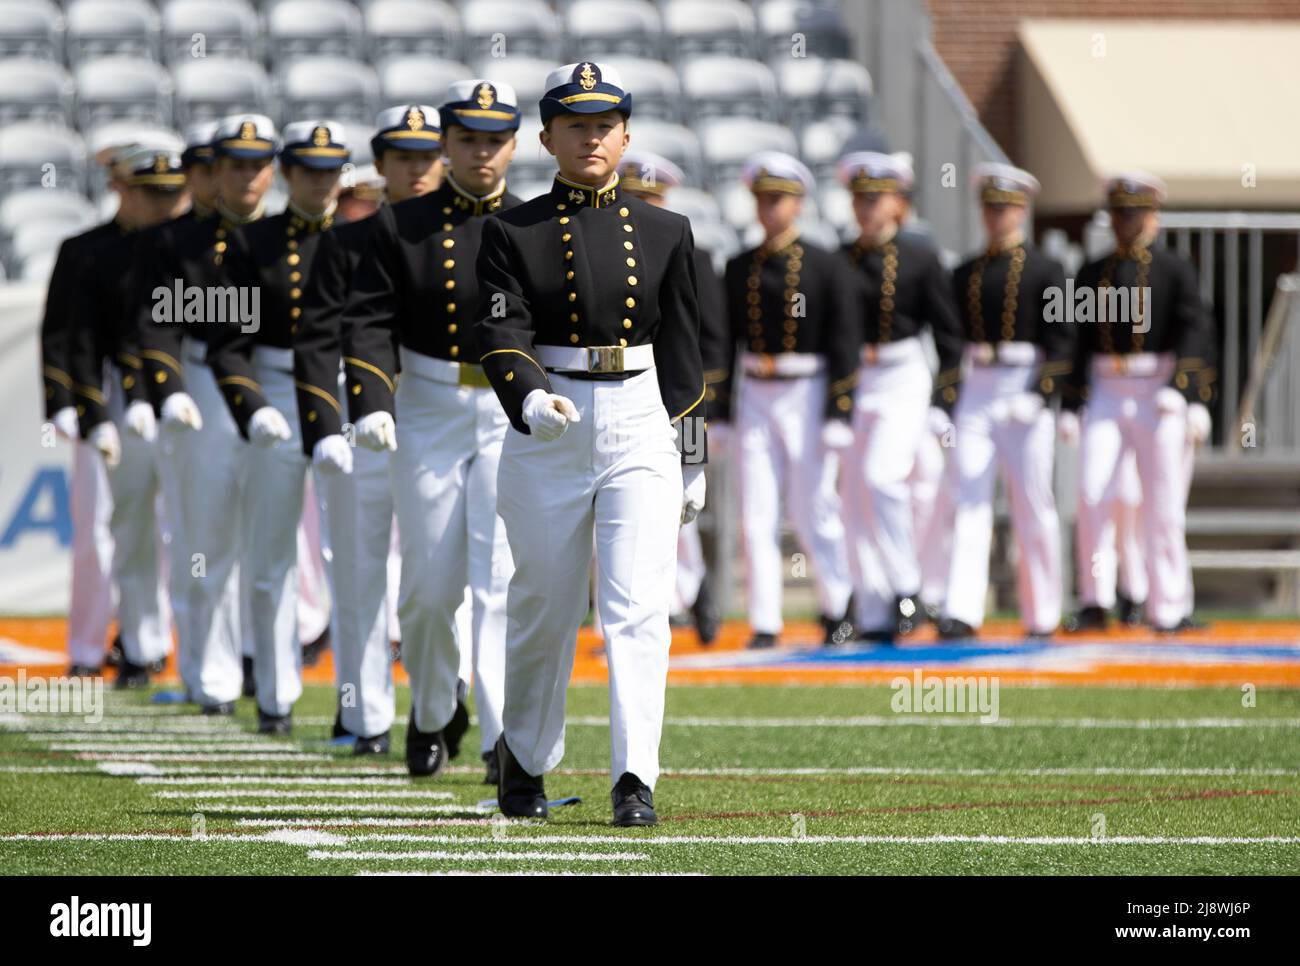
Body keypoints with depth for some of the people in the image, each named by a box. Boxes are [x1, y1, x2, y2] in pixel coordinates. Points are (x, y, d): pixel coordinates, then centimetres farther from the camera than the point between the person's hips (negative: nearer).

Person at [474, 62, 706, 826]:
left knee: (638, 607, -12)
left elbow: (684, 353, 12)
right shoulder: (515, 233, 2)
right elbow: (501, 333, -9)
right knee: (544, 608, 8)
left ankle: (636, 779, -17)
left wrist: (694, 460, 11)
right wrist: (530, 398, -30)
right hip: (548, 428, -1)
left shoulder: (665, 233, 9)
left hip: (640, 425, 1)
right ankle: (525, 760, 29)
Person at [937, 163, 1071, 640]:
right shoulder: (965, 274, 12)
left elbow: (1063, 342, -7)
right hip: (974, 394, 3)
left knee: (1033, 507, 3)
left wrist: (1040, 395, -18)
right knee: (970, 501, -8)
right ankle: (962, 612, -16)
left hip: (1024, 391, -3)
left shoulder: (1046, 272, 0)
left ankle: (1042, 614, 13)